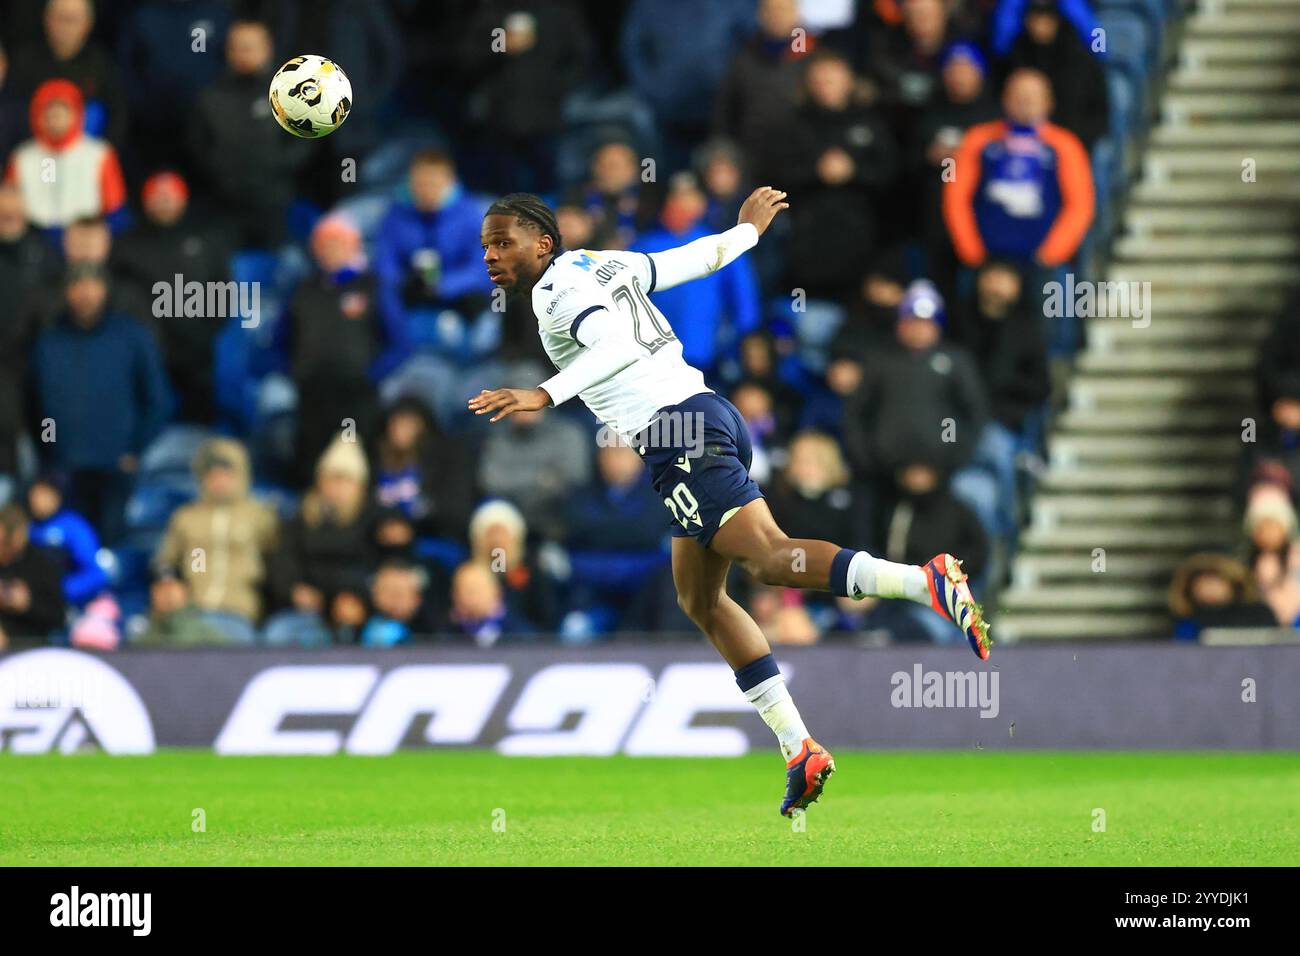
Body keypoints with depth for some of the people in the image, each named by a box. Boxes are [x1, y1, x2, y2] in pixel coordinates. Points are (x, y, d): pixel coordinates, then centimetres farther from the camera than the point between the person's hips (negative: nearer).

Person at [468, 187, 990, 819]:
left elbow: (618, 342, -23)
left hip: (675, 430, -10)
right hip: (707, 415, 10)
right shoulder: (603, 266, 22)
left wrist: (545, 395, -31)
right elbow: (701, 256, 33)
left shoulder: (558, 287, -4)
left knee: (769, 558, -21)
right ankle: (801, 752, 8)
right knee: (701, 600, 13)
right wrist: (750, 228, 53)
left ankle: (929, 582, -37)